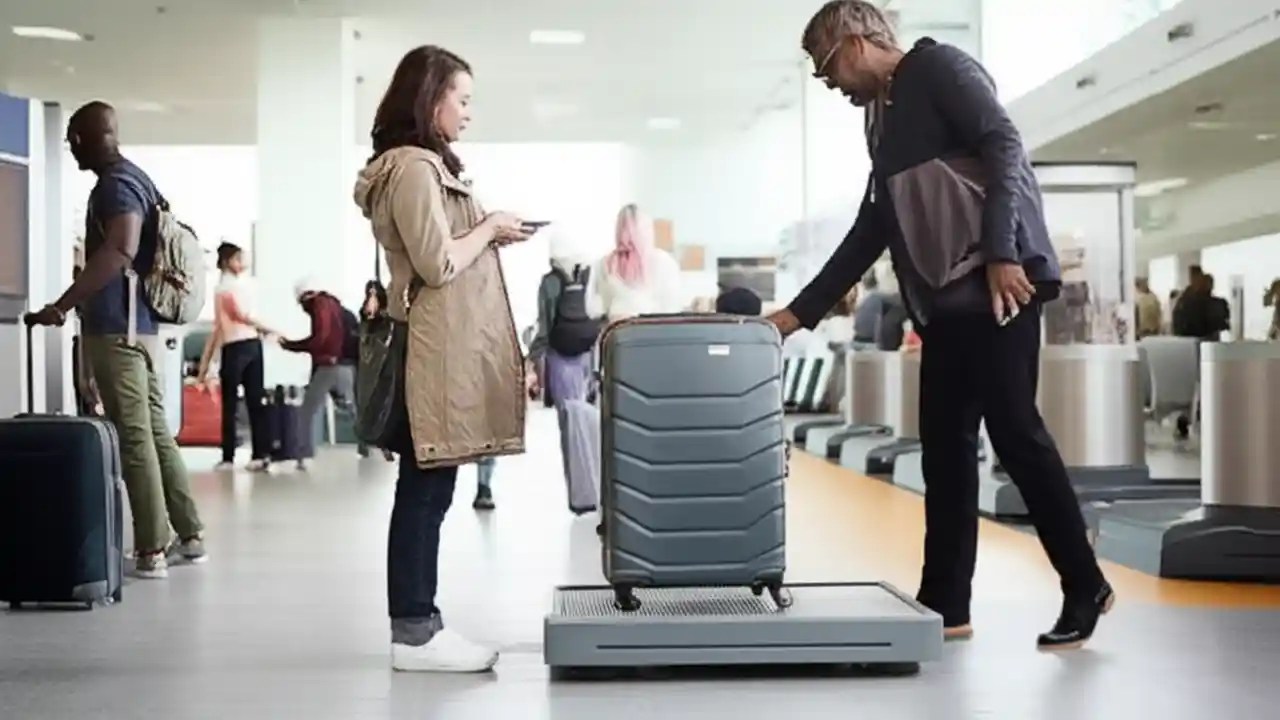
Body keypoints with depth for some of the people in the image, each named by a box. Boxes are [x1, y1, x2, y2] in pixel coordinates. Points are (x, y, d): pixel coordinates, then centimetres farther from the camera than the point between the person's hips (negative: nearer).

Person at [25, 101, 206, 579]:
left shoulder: (116, 185, -12)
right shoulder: (134, 179, 18)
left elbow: (118, 254, -28)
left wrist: (61, 306, -28)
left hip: (115, 326, -10)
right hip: (137, 323, 10)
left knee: (133, 437, -7)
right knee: (155, 431, 12)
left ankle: (152, 550, -4)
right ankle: (190, 536, 16)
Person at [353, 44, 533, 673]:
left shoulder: (423, 165, 22)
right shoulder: (412, 166, -11)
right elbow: (438, 265, -17)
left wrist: (489, 235, 14)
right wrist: (490, 228, -5)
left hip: (441, 351, 11)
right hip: (437, 353, -11)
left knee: (425, 493, 10)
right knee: (424, 492, -7)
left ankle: (417, 624, 14)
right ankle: (414, 633, -3)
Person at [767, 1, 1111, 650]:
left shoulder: (938, 66, 1)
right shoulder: (884, 123, 24)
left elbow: (1003, 145, -12)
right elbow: (868, 236, 24)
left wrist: (1002, 253, -21)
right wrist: (798, 312, 20)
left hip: (996, 282, -9)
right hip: (945, 300, 9)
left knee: (1015, 432, -8)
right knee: (945, 445, 5)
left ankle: (1085, 588, 4)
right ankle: (944, 605, 9)